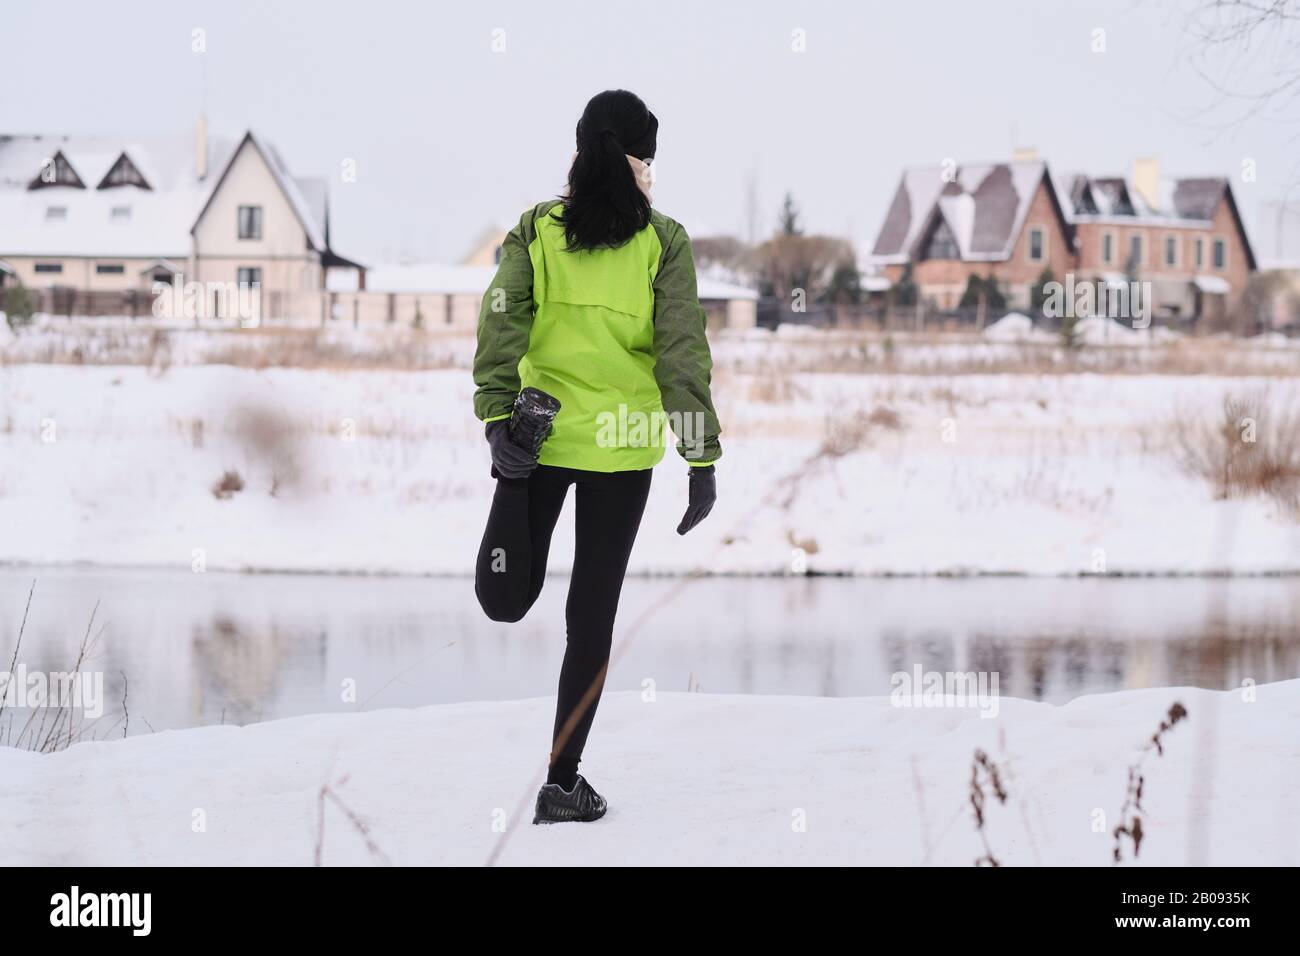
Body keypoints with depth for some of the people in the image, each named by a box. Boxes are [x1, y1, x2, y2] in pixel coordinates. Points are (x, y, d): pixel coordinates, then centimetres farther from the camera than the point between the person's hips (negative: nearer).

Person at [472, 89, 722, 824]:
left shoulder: (535, 230, 3)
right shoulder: (662, 241, -3)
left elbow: (501, 328, -7)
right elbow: (683, 352, -7)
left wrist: (499, 419, -11)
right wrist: (703, 459, -6)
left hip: (541, 433, 1)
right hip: (624, 447, -1)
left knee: (512, 597, 15)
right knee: (593, 615, 5)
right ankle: (562, 783, 4)